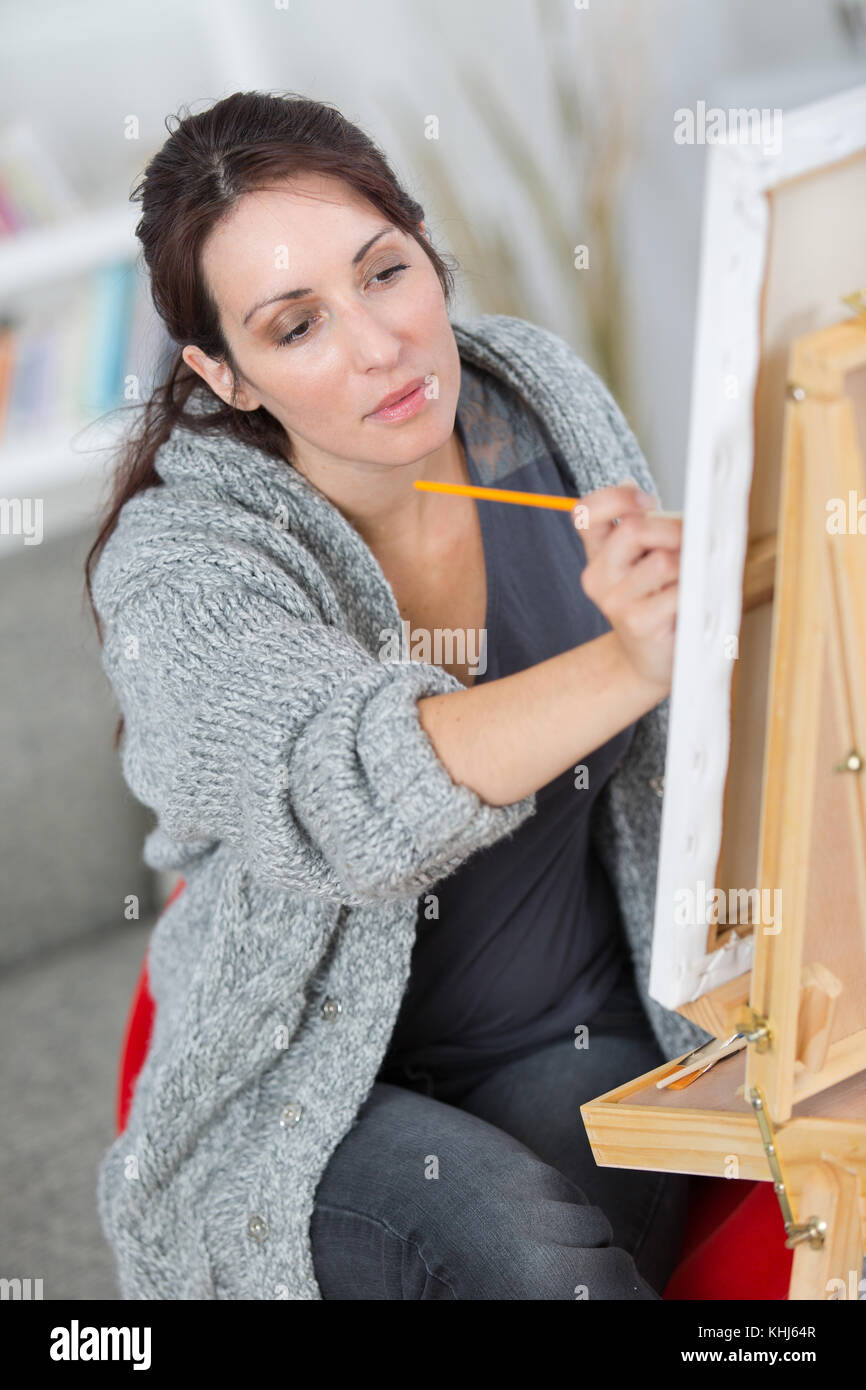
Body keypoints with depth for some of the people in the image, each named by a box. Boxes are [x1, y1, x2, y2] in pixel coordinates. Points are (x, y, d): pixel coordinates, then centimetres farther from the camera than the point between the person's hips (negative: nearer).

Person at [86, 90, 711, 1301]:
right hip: (315, 1110, -3)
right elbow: (350, 802, -39)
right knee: (520, 1237, -33)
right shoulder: (175, 568, -18)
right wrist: (625, 664, -52)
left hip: (579, 1043, 3)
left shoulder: (544, 398, -4)